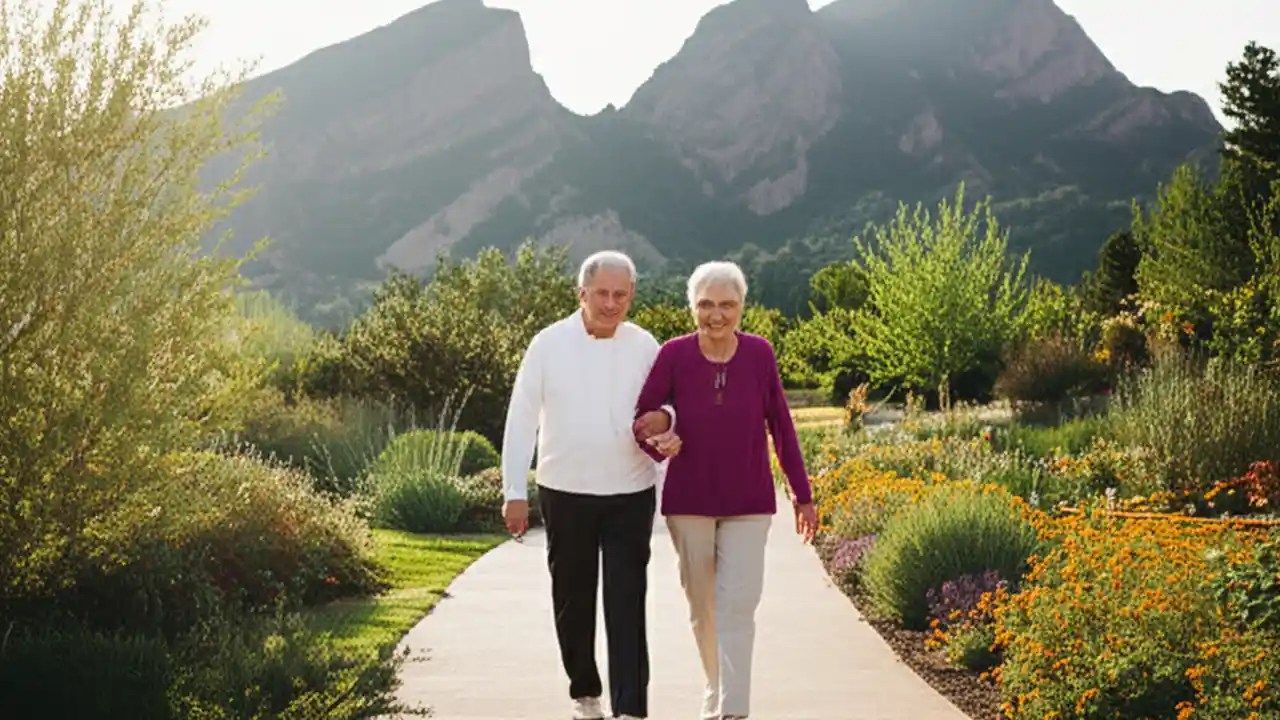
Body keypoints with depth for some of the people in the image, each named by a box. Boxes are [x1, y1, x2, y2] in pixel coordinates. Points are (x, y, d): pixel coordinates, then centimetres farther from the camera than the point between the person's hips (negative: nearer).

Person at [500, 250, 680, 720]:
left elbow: (669, 406, 12)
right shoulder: (549, 344, -4)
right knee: (573, 601, 11)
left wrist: (665, 421, -14)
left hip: (630, 495, 0)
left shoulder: (645, 346, 0)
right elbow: (521, 420, -2)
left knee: (627, 605, -4)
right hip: (565, 495, 0)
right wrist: (515, 493, -7)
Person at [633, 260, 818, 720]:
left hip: (748, 505, -1)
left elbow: (781, 426, 1)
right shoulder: (674, 355, -9)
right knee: (702, 608, 12)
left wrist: (802, 494, 4)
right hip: (689, 502, 1)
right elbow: (640, 419, -4)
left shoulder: (759, 354, -6)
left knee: (737, 606, -9)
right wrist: (656, 443, -25)